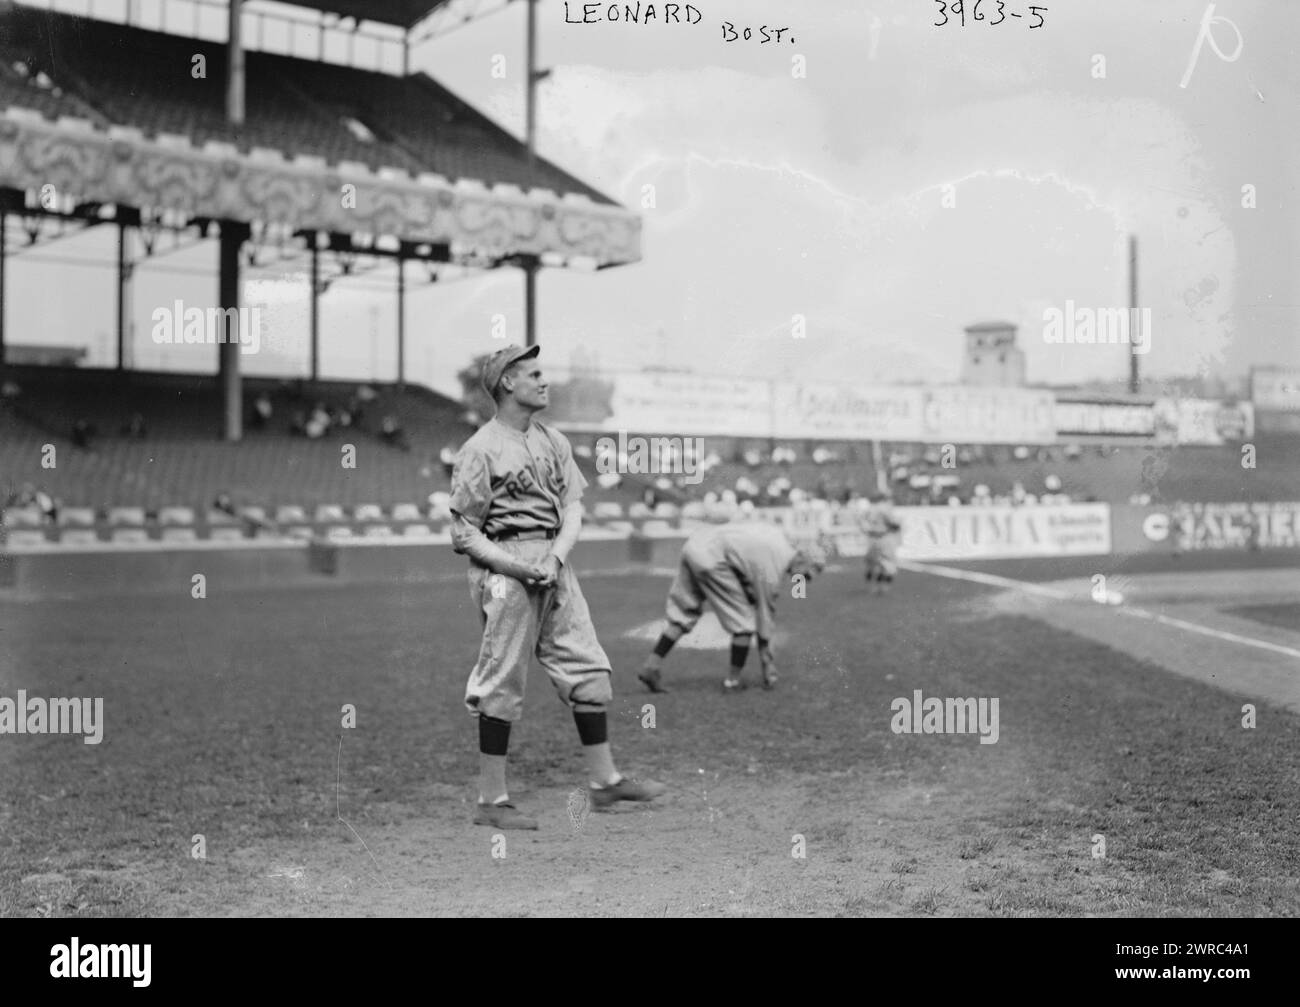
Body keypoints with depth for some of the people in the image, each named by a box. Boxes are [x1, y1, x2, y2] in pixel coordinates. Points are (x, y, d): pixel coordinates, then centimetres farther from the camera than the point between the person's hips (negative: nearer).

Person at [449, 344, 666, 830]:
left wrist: (555, 557, -10)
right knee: (502, 684, -2)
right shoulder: (479, 451, -8)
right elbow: (464, 534, -9)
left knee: (588, 669, 9)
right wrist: (520, 567, -19)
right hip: (505, 567, -7)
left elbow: (573, 506, 8)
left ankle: (604, 780, 21)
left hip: (555, 565, 7)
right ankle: (491, 801, 7)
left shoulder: (554, 441, 12)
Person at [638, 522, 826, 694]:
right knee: (744, 621, 2)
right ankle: (733, 680, 8)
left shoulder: (779, 538, 10)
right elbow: (765, 614, -4)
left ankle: (652, 666, 9)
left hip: (695, 544, 9)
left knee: (685, 612, 16)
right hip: (711, 558, -9)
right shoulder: (772, 573, -11)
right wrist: (767, 662, 5)